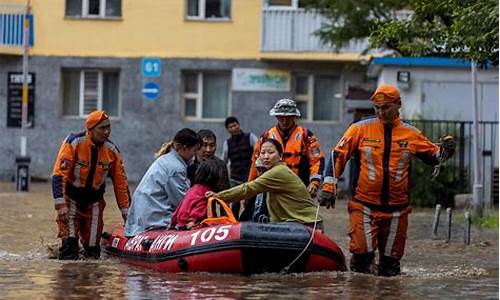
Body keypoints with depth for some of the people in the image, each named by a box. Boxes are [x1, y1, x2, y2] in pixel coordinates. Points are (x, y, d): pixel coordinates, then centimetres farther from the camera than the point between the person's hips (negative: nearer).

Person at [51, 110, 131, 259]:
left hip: (94, 201, 4)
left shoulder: (112, 150, -5)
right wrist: (60, 205, -30)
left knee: (92, 246, 3)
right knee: (70, 242, -17)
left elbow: (121, 183, 4)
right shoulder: (74, 143, -19)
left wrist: (126, 213, 5)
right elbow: (59, 174, -22)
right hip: (71, 197, -4)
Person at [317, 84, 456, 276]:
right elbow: (338, 155, 1)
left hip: (397, 209, 2)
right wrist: (329, 186, -7)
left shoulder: (411, 135, 8)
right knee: (362, 251, -15)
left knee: (391, 260, 6)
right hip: (364, 207, -2)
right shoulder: (361, 129, 1)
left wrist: (445, 151, -3)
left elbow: (432, 156, 20)